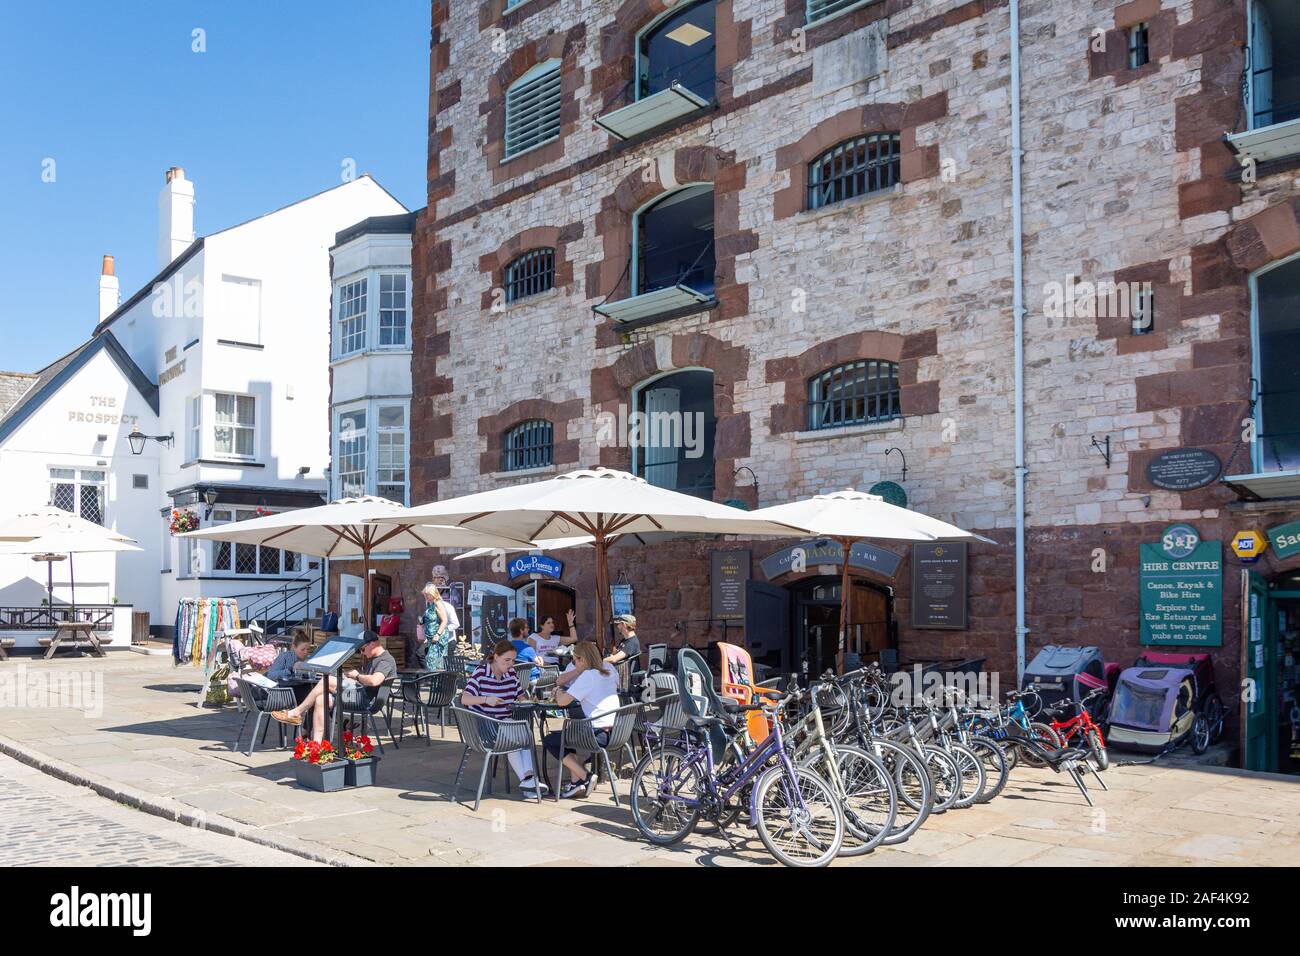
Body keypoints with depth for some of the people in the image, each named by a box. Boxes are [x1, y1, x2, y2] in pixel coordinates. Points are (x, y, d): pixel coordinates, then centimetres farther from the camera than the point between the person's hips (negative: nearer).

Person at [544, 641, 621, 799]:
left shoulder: (587, 676, -13)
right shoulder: (608, 671, 10)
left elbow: (562, 701, -13)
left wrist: (559, 691, 6)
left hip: (599, 735, -9)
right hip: (615, 731, 9)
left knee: (549, 741, 7)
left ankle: (585, 778, 1)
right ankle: (576, 780, 21)